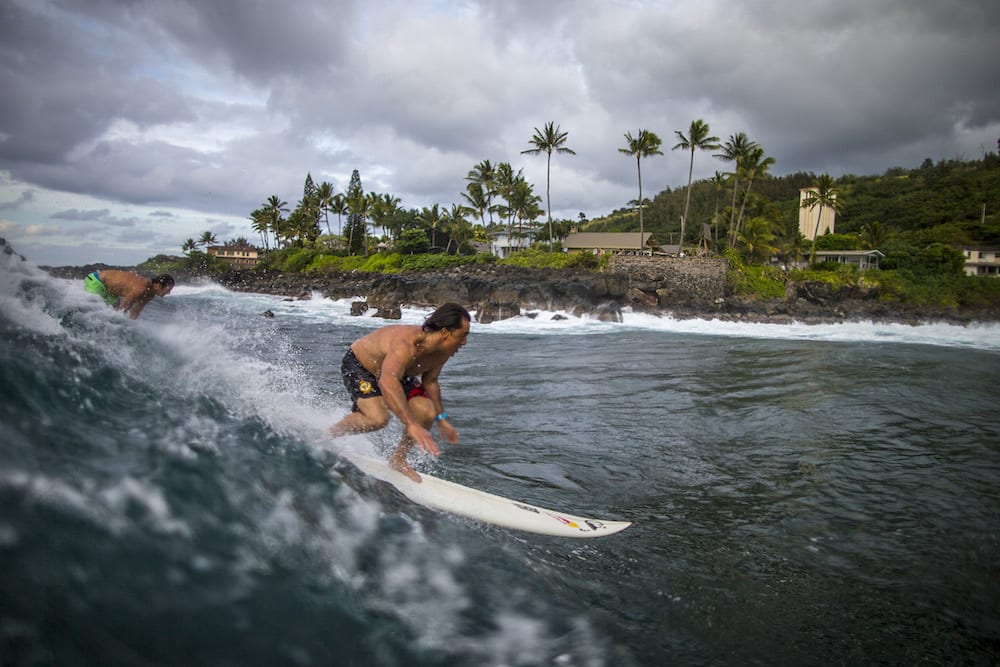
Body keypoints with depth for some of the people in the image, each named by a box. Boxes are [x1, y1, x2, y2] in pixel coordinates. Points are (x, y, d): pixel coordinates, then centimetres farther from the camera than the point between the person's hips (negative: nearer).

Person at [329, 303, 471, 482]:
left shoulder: (442, 352, -16)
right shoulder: (406, 344, -42)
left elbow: (430, 382, 3)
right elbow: (387, 382, -58)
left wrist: (441, 420, 6)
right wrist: (412, 425, -65)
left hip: (394, 372, 8)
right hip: (358, 365, -7)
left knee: (427, 413, -10)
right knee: (378, 418, -30)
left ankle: (398, 459, 11)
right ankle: (328, 434, -3)